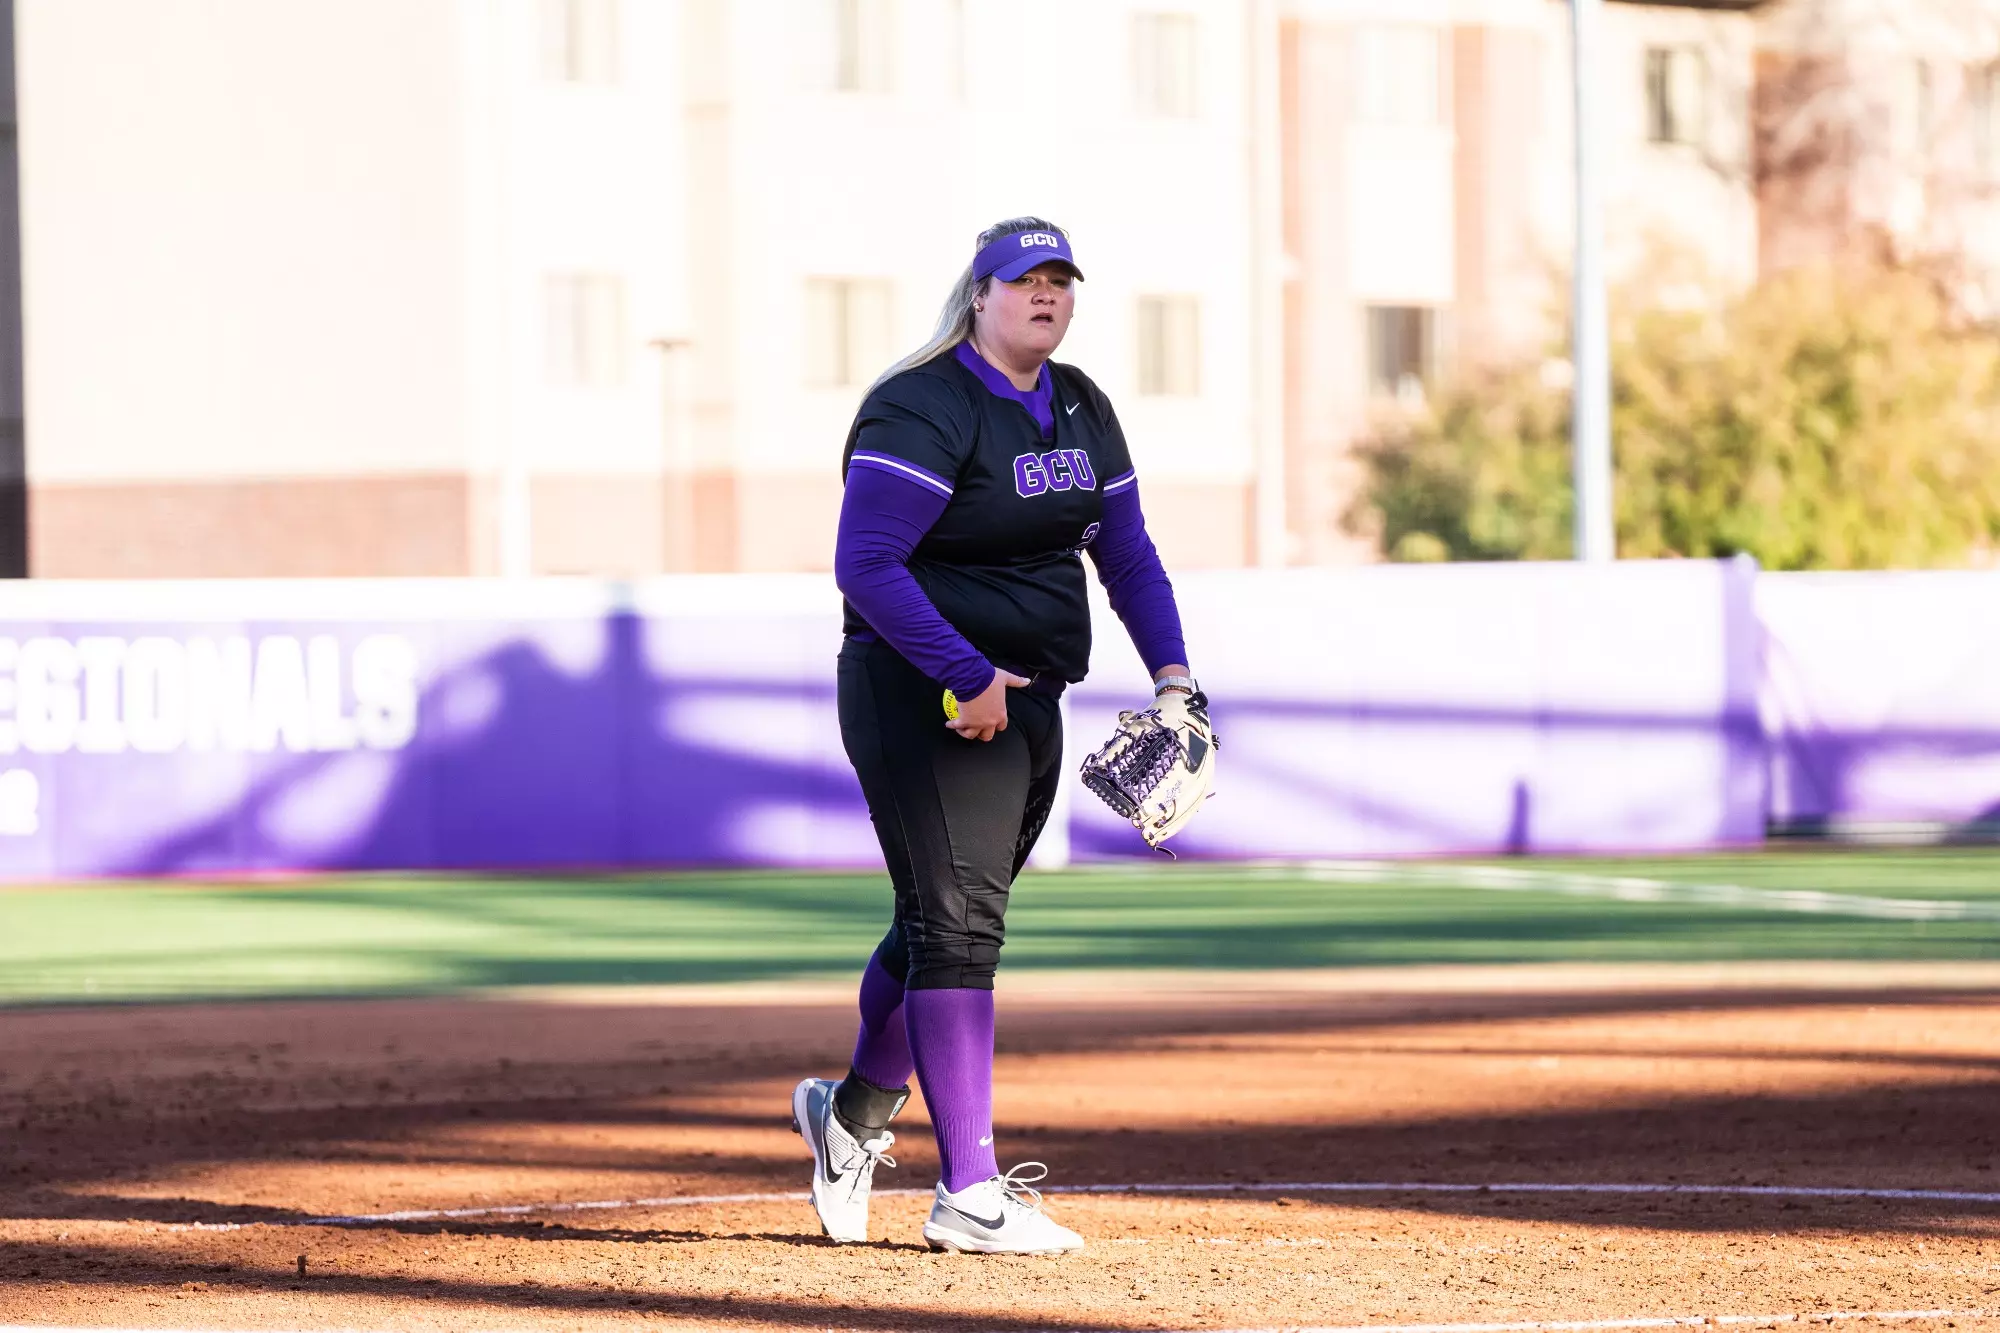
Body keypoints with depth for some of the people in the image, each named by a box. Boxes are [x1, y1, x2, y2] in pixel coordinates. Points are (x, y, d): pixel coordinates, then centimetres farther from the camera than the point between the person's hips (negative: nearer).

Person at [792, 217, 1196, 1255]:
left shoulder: (1079, 409, 13)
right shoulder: (921, 410, -14)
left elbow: (1125, 550, 19)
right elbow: (865, 564, -21)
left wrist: (1170, 668, 4)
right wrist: (964, 674, -26)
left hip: (1025, 700, 8)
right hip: (917, 692, -8)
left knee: (950, 919, 16)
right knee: (957, 923, -13)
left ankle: (853, 1111, 38)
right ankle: (969, 1194, -15)